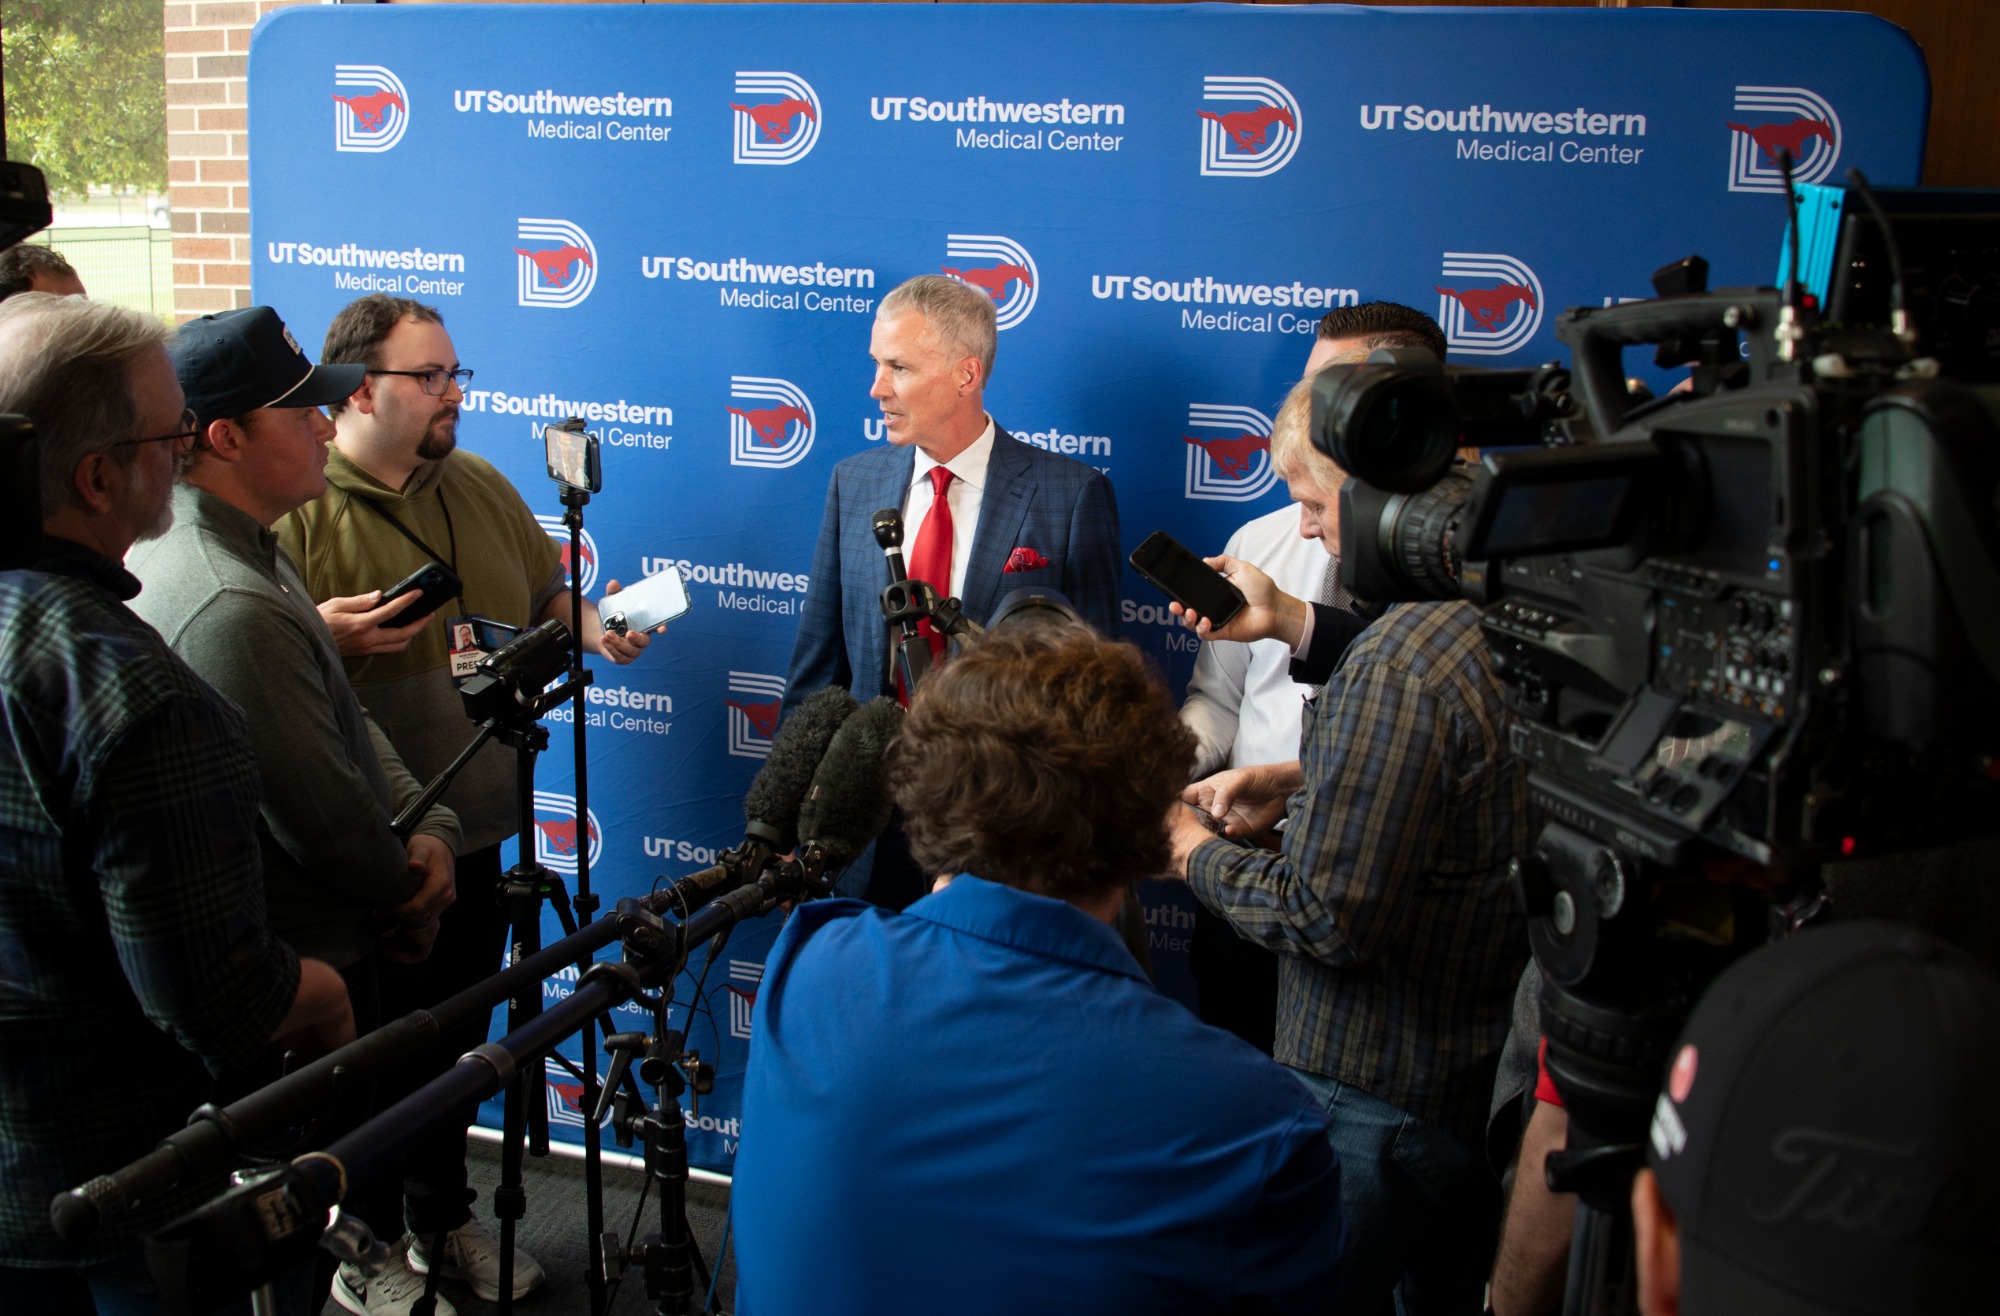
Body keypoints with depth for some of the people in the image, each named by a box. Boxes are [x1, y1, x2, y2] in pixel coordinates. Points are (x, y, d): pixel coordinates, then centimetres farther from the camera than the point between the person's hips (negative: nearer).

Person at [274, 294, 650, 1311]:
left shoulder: (481, 486, 8)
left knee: (457, 1037, 20)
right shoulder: (291, 506, -13)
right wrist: (320, 638, -30)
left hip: (473, 834, 6)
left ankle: (443, 1216, 40)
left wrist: (594, 627, -3)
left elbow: (544, 599, 17)